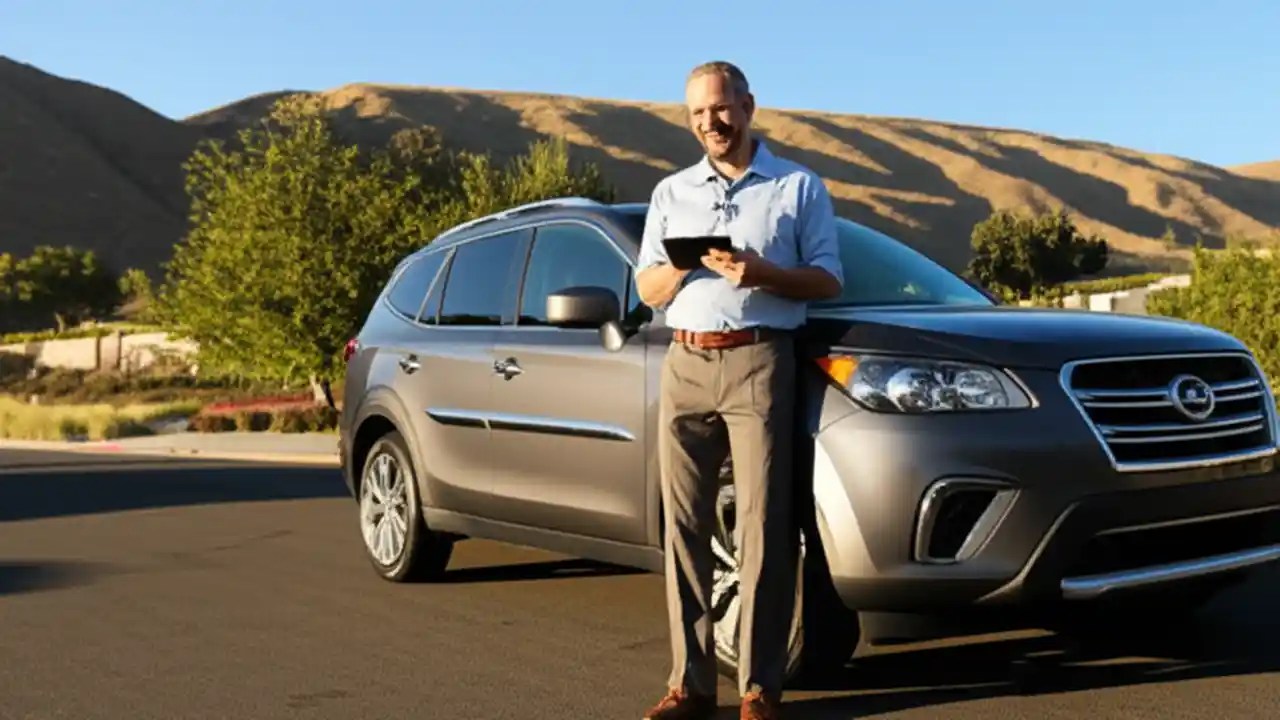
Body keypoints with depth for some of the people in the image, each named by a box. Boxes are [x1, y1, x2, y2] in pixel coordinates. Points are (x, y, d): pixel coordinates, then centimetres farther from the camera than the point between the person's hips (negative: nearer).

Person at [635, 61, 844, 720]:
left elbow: (828, 281, 4)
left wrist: (762, 273, -14)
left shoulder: (798, 187, 10)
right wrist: (684, 264, -6)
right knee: (684, 524, 1)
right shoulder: (671, 193, 18)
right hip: (685, 363, 4)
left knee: (763, 525, -7)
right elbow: (647, 291, 16)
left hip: (758, 361, -3)